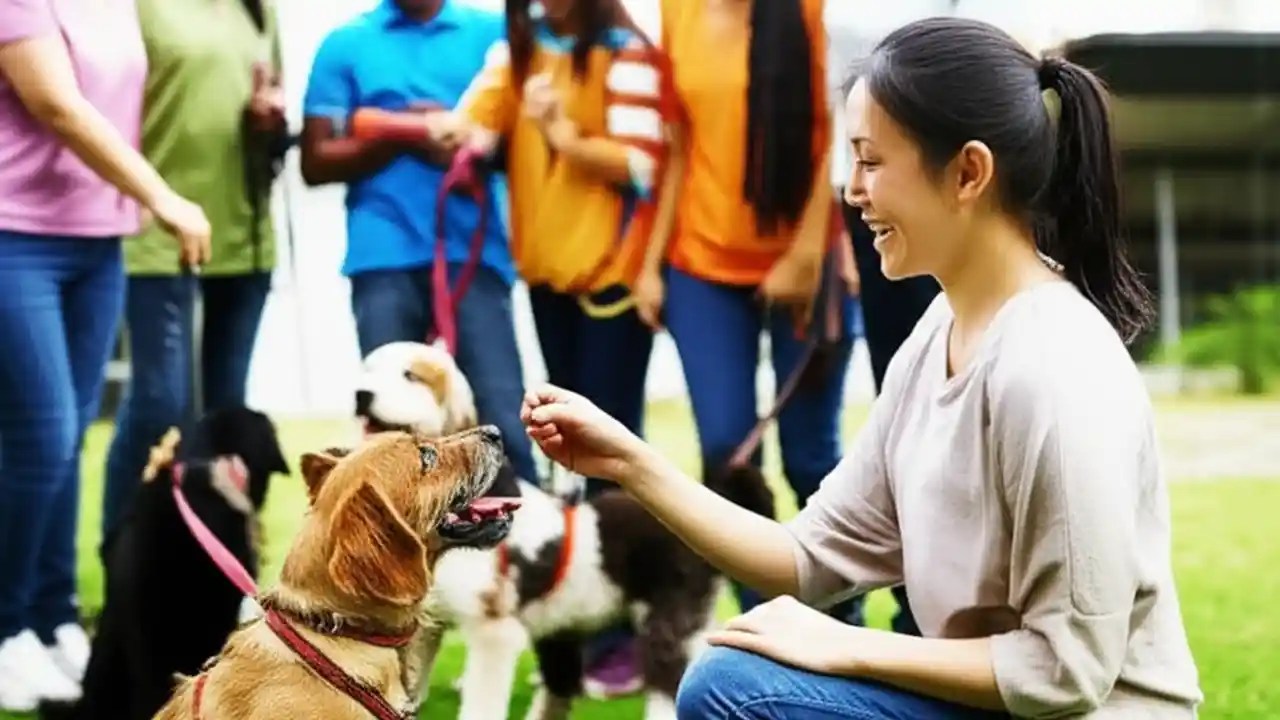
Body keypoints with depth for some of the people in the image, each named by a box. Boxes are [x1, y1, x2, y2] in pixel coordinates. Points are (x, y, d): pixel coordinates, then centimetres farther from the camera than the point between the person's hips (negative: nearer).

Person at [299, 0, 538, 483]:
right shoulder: (345, 44, 9)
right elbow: (316, 163, 6)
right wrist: (399, 134, -8)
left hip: (473, 253, 0)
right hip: (385, 258, 1)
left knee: (504, 419, -7)